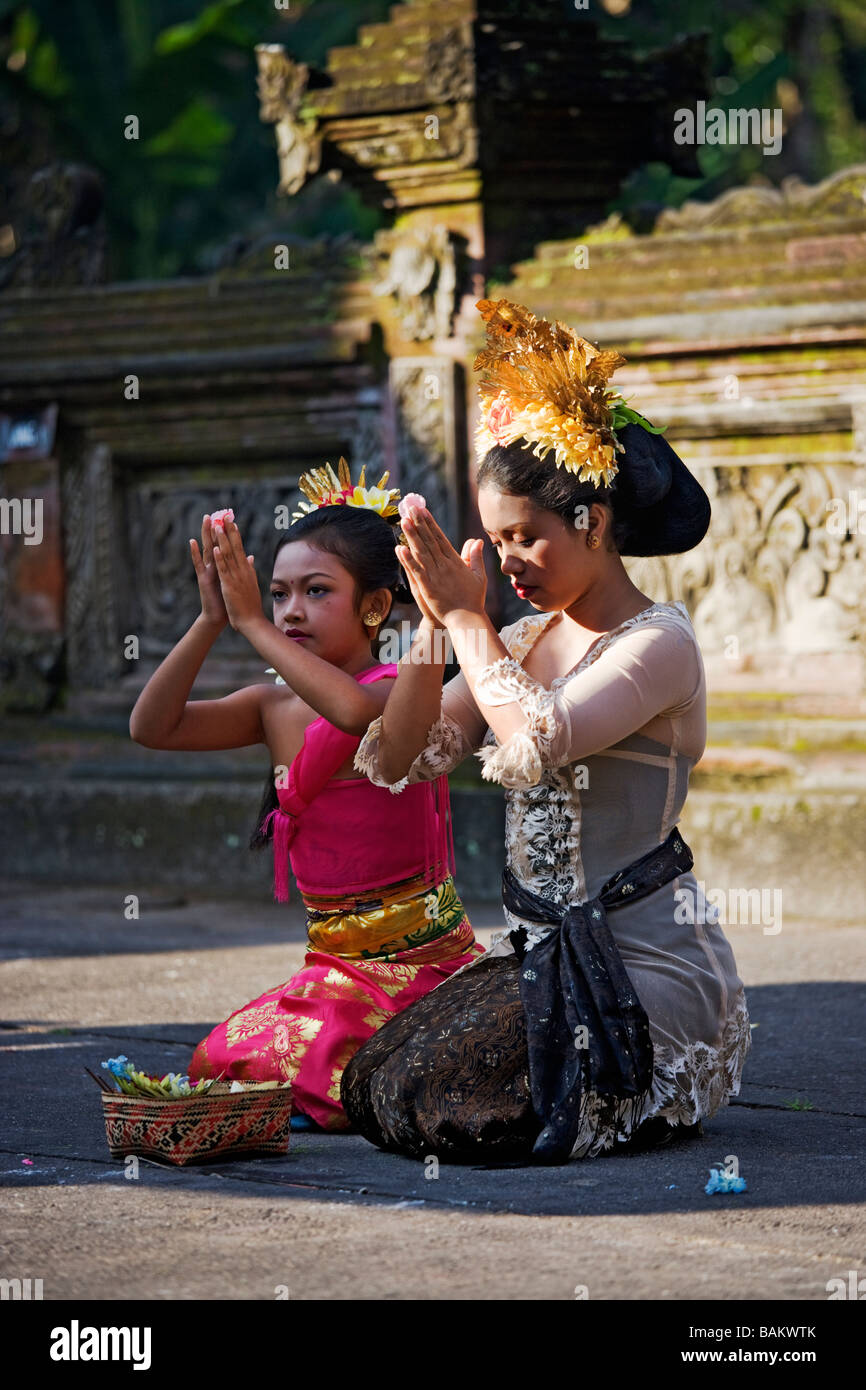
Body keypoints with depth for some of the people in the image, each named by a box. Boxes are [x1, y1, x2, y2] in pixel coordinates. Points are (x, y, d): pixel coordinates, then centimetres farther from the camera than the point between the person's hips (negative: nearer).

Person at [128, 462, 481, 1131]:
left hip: (423, 957, -7)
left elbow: (355, 709, -37)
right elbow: (152, 726, -2)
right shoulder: (275, 708, 7)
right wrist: (212, 620, -12)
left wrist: (251, 622, -30)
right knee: (223, 1066, -10)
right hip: (337, 965, 7)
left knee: (255, 1066, -23)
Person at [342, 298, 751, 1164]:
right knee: (372, 1082, -6)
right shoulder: (523, 640, 12)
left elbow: (537, 741, -28)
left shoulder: (658, 643, -11)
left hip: (645, 964, -8)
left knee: (431, 1104, -20)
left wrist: (466, 615, -16)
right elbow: (400, 759, 6)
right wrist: (436, 623, -5)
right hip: (537, 953, 8)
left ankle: (662, 1101, 5)